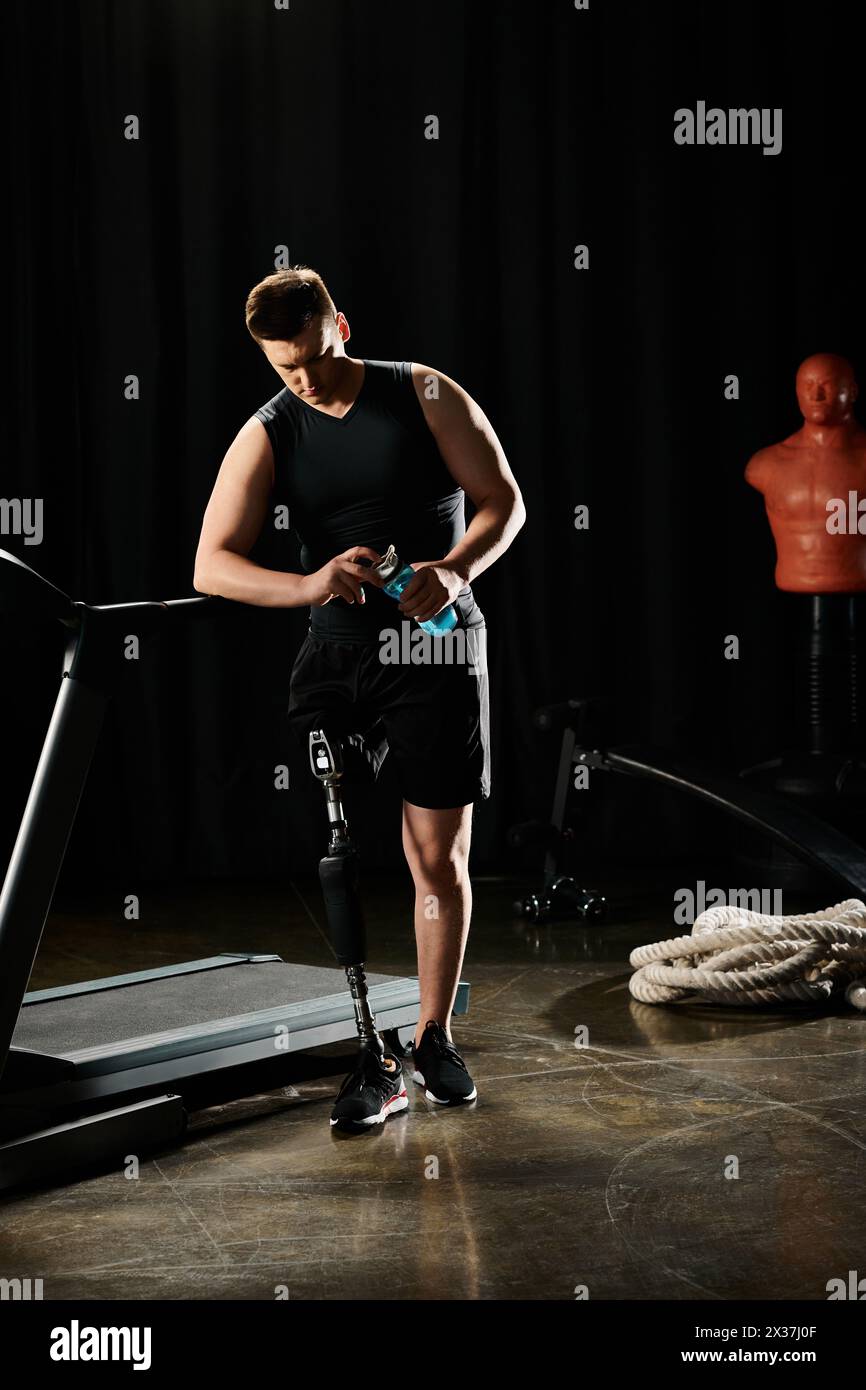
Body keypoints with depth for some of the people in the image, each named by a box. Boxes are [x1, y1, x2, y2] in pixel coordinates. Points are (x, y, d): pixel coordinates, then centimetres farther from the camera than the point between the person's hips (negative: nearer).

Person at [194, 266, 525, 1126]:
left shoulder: (425, 395, -1)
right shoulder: (266, 436, 2)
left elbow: (504, 501, -1)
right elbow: (211, 567, -7)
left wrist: (455, 569, -22)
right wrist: (309, 585, -26)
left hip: (436, 646, -2)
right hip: (336, 649, 2)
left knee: (438, 856, 3)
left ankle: (434, 1038, 21)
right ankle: (370, 1061, -2)